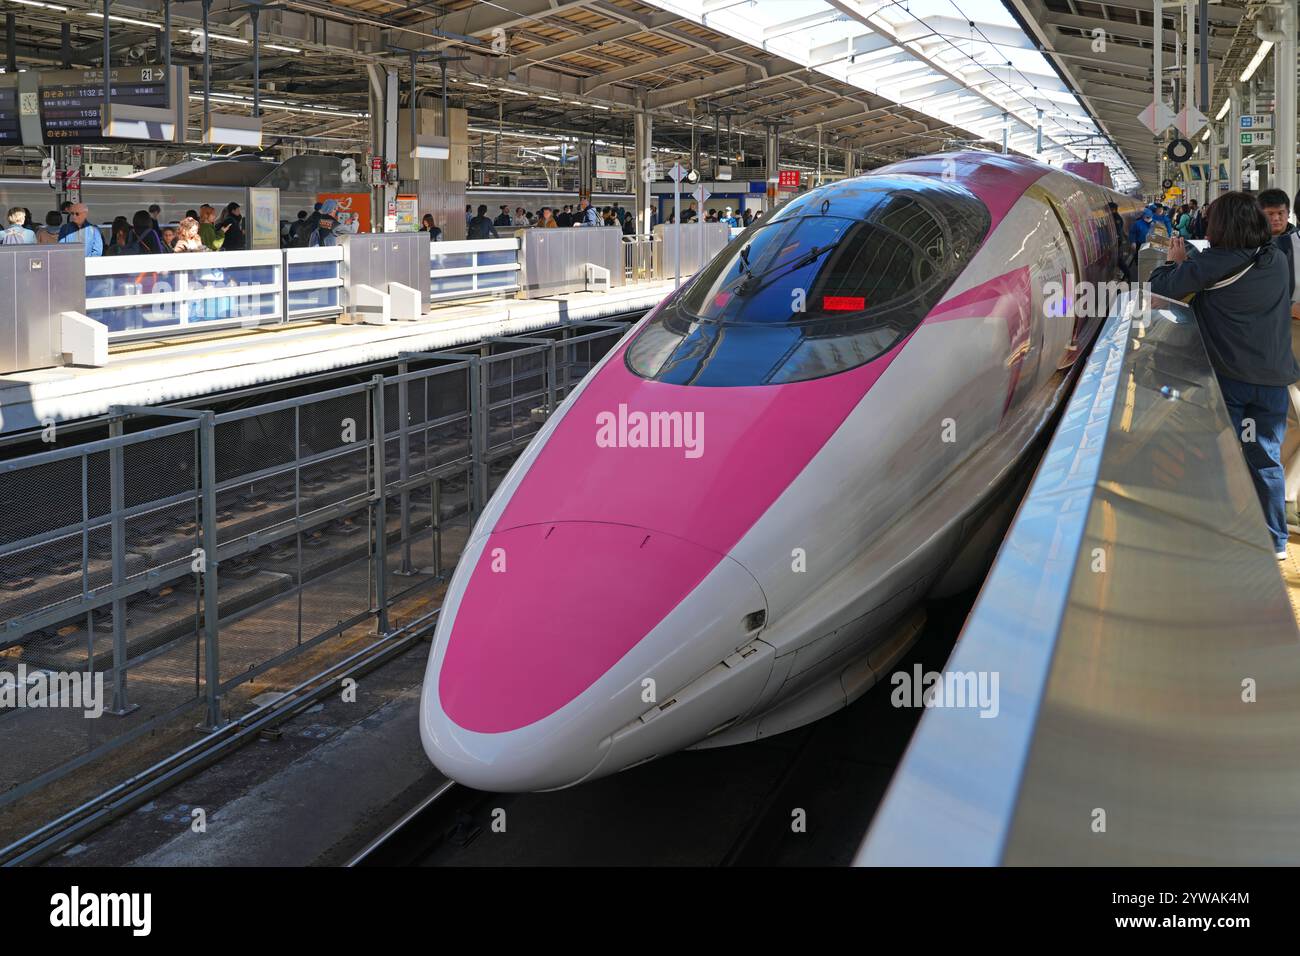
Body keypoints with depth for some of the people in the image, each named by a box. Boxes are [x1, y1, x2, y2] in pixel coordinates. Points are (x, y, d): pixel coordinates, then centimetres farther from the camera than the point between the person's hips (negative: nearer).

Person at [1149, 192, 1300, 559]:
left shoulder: (1211, 265, -15)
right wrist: (1190, 256, 19)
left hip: (1228, 376, -4)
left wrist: (1176, 261, 8)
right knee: (1266, 458, 14)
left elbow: (1160, 286, -11)